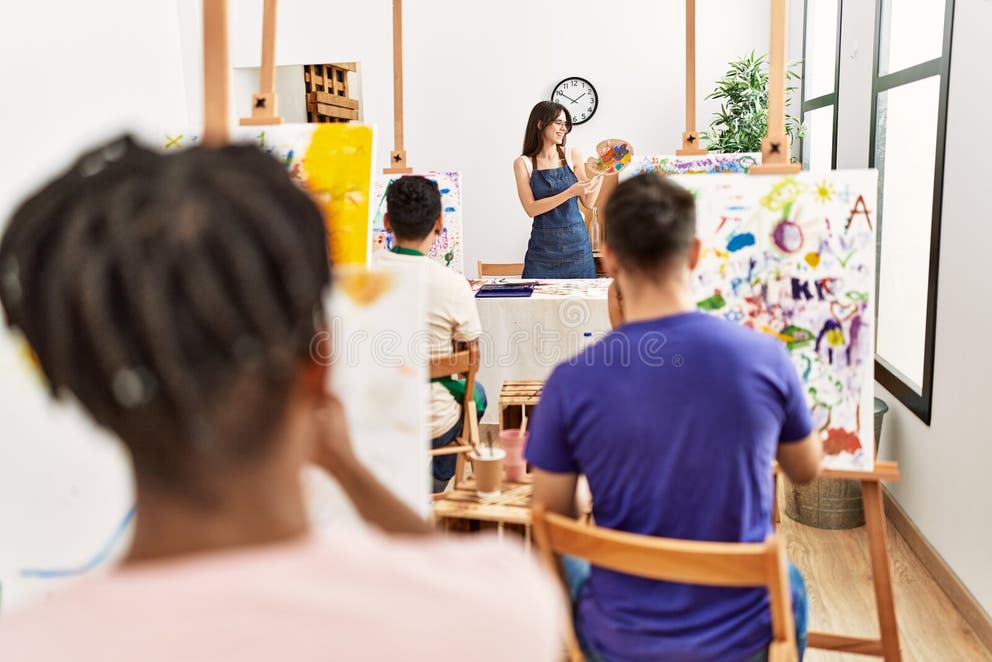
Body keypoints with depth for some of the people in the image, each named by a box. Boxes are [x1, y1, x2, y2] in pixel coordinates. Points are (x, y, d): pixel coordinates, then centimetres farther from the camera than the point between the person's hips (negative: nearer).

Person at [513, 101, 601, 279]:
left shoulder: (573, 156, 4)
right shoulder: (524, 163, 0)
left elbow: (588, 202, 7)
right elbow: (531, 209, -10)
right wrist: (571, 192, -17)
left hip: (576, 243, 2)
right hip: (543, 245, -1)